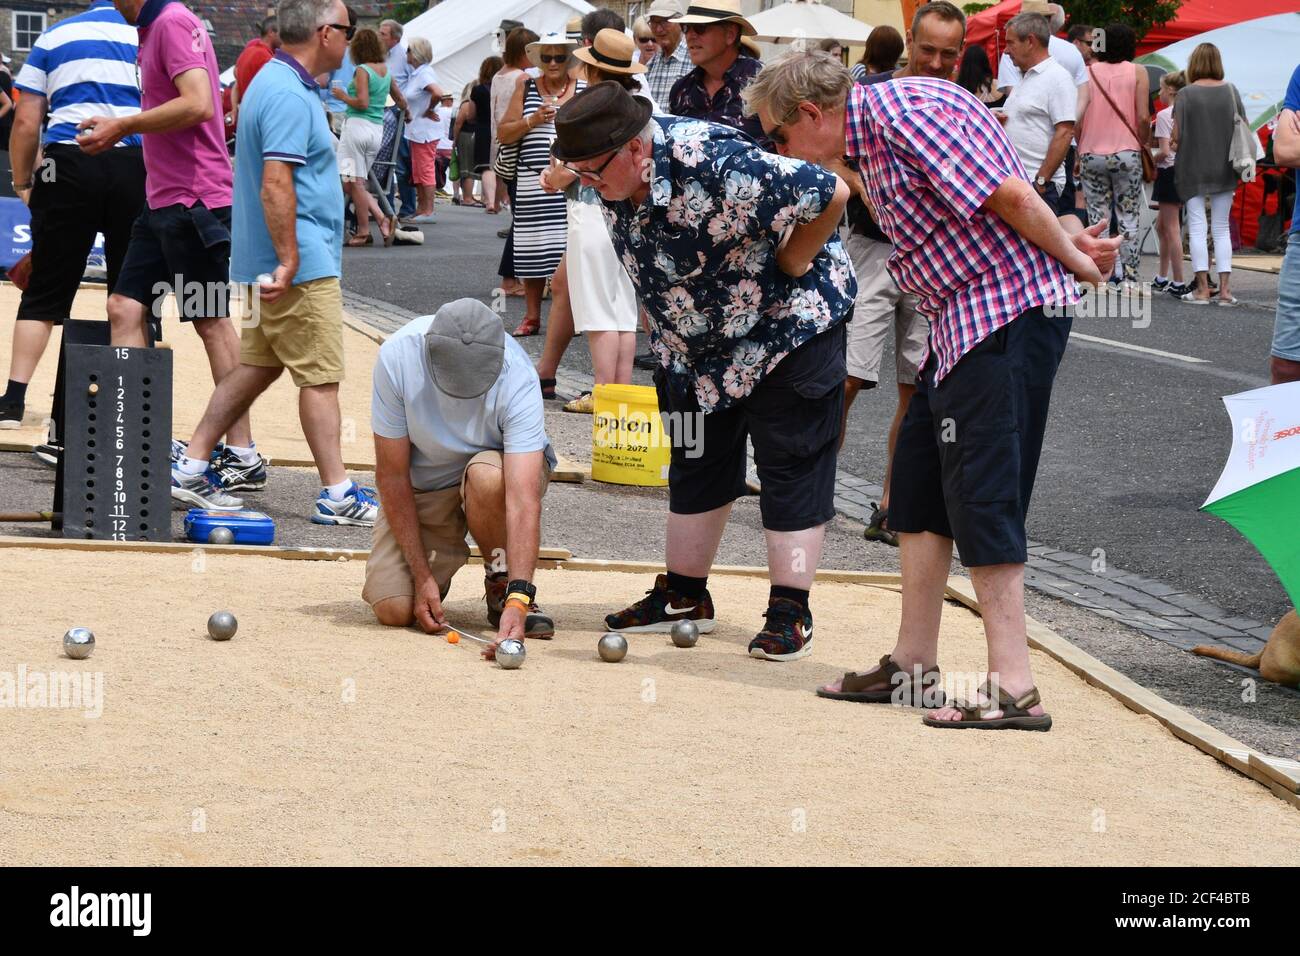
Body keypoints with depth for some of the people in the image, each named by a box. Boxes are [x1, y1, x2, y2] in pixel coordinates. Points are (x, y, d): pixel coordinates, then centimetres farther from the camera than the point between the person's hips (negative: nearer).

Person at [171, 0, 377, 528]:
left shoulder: (277, 83, 16)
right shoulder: (290, 95, -18)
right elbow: (276, 185, -25)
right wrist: (289, 262, -26)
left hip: (273, 262, 10)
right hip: (303, 265, -10)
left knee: (258, 365, 15)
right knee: (320, 376, -5)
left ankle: (191, 467, 16)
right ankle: (337, 494, -2)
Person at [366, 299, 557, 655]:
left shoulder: (517, 377, -32)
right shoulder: (398, 355, -28)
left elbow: (523, 501, -39)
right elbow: (392, 476, -19)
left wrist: (517, 599, -49)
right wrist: (422, 576, -21)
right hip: (423, 483, 1)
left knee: (486, 476, -39)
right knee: (394, 609, -17)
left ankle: (501, 584, -10)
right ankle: (440, 561, 19)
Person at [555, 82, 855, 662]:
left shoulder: (715, 165, -36)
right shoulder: (615, 177, -11)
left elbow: (830, 194, -31)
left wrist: (789, 266, -20)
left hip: (789, 325, -8)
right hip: (694, 341, 8)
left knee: (791, 464, -3)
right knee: (696, 462, 14)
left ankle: (790, 612, 2)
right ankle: (685, 595, 25)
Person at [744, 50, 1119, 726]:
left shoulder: (903, 111, -16)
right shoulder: (872, 136, 16)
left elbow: (1009, 195, -19)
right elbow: (1008, 201, 15)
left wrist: (1072, 260, -7)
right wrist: (1070, 239, 3)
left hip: (1009, 310, -10)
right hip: (964, 320, 10)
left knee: (980, 495, -11)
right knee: (918, 488, 13)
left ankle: (1014, 689, -10)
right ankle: (912, 667, 20)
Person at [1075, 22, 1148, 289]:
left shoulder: (1089, 72, 4)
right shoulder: (1137, 72, 0)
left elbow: (1077, 114, -7)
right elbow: (1143, 117, -5)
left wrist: (1080, 147, 5)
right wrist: (1142, 145, 9)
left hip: (1092, 154, 1)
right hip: (1126, 154, -1)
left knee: (1097, 219, 5)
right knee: (1129, 220, 5)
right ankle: (1131, 281, 2)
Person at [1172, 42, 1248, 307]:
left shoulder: (1187, 94, -10)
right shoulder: (1231, 91, 0)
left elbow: (1177, 135, -11)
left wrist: (1174, 144, 11)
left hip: (1193, 168, -3)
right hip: (1224, 170, 3)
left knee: (1197, 227, 2)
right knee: (1221, 229, 10)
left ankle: (1202, 288, -2)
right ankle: (1225, 289, 4)